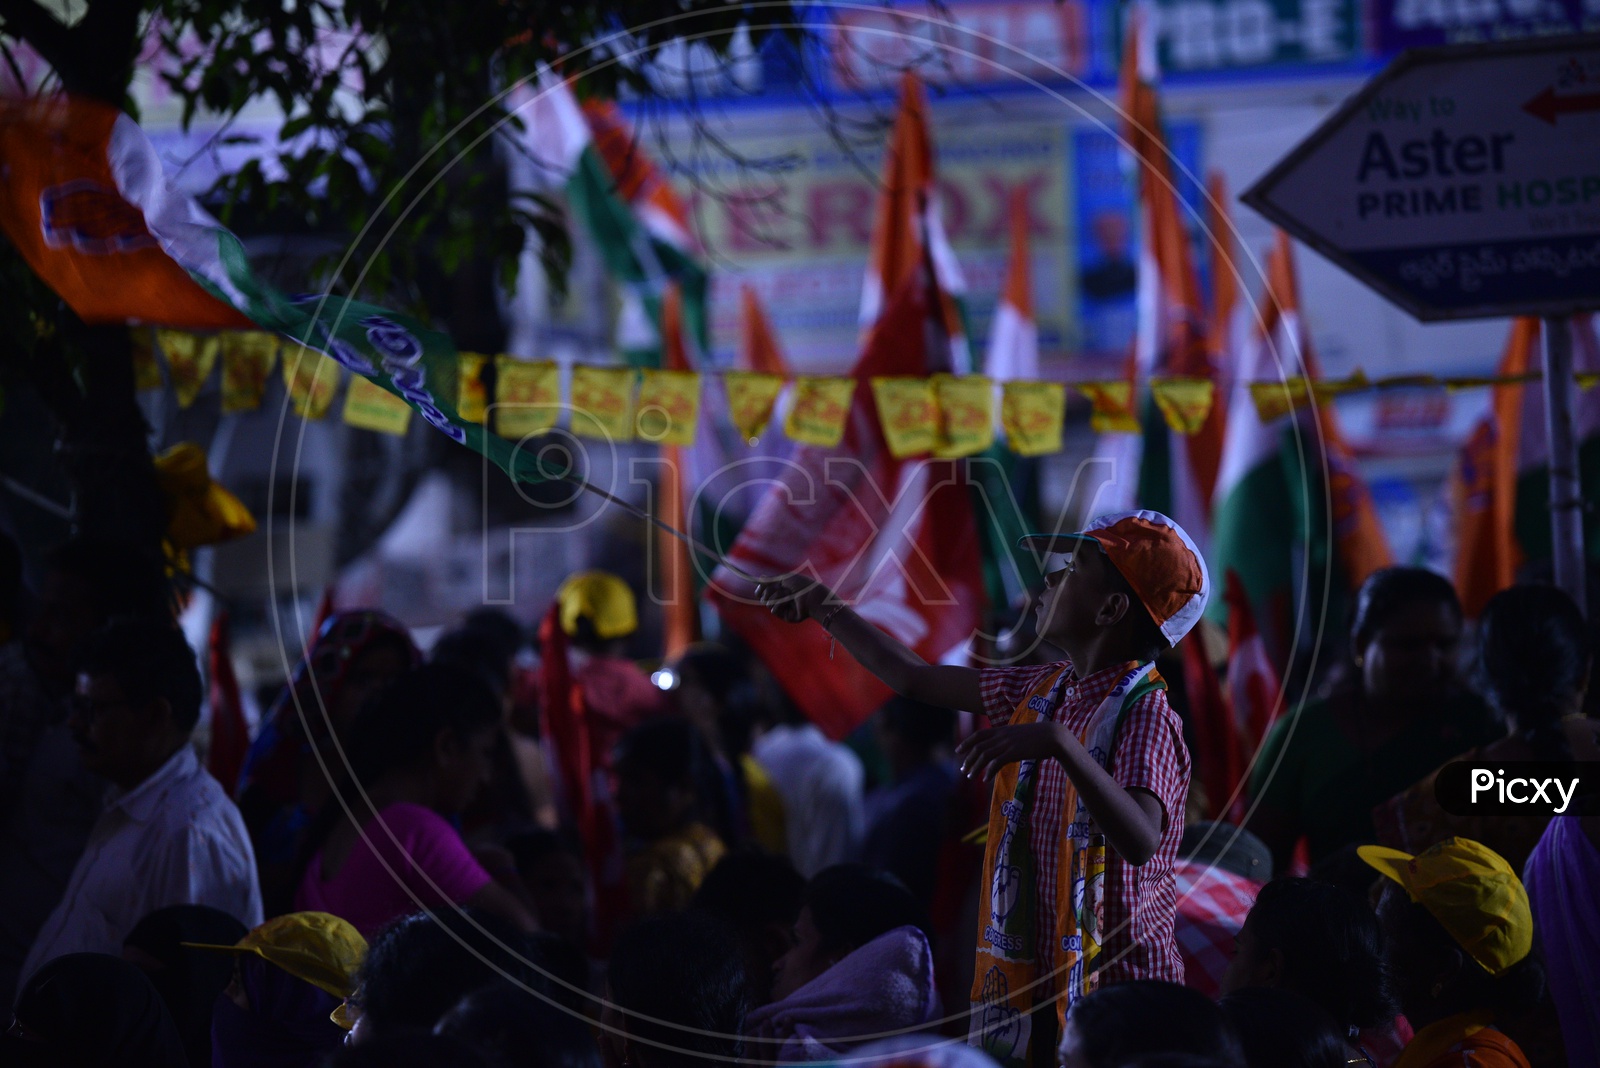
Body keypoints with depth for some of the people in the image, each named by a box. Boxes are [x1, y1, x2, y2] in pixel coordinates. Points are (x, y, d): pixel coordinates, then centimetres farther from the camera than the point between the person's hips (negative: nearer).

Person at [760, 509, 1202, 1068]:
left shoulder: (1145, 716, -16)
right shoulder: (1043, 694, 8)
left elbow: (1141, 841, -33)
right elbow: (916, 679, 22)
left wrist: (1059, 743, -43)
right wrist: (822, 608, 28)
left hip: (1114, 987, -8)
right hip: (1034, 981, 8)